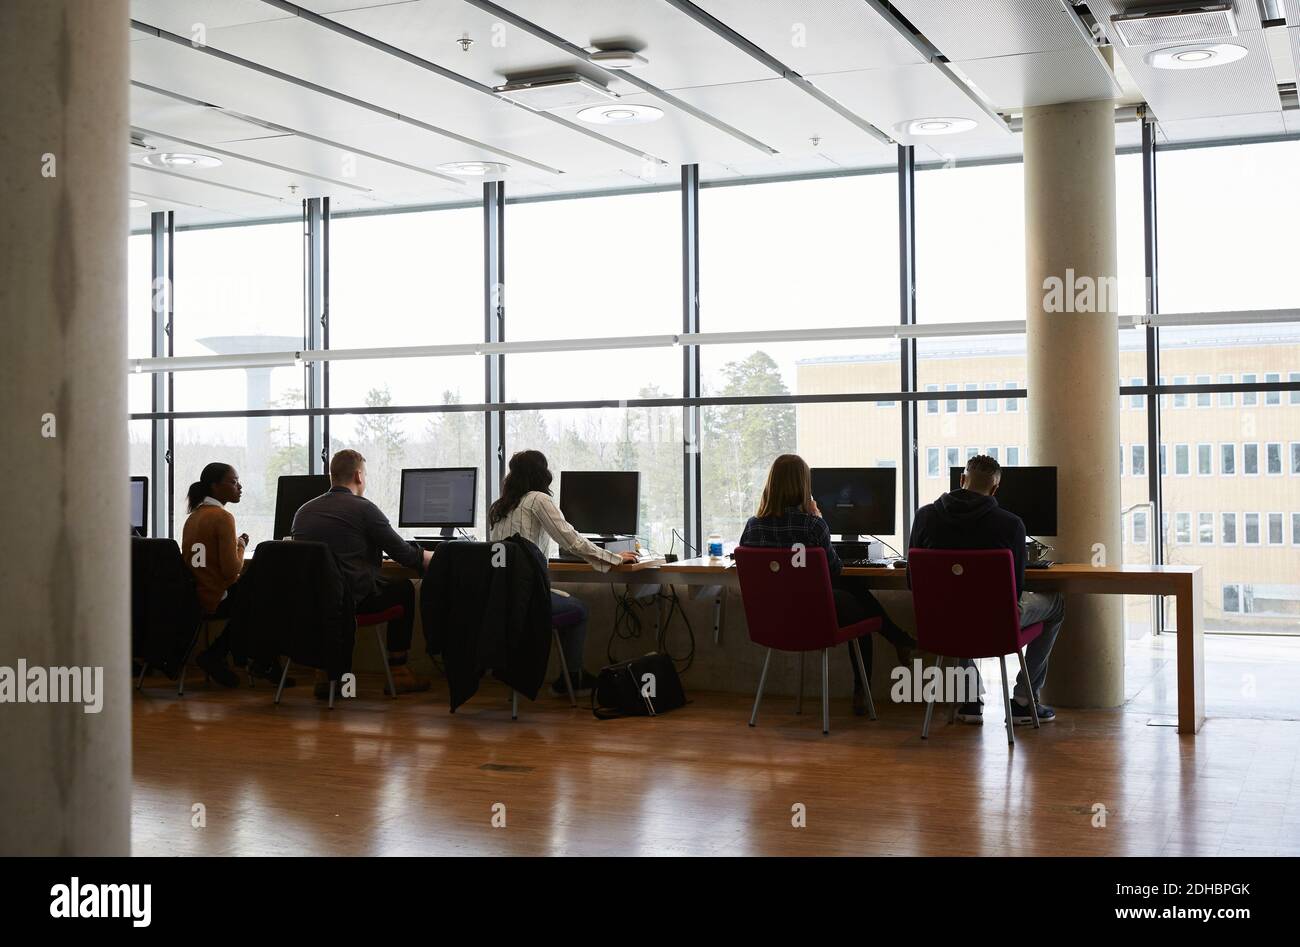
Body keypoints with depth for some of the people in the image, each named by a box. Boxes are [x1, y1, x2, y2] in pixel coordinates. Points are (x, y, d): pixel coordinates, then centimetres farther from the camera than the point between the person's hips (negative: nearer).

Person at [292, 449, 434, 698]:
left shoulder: (303, 510, 13)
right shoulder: (363, 508, -4)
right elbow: (404, 554, -1)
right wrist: (433, 556, 20)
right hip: (351, 598, -5)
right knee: (404, 589, 18)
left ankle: (325, 670, 27)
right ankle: (398, 672, 20)